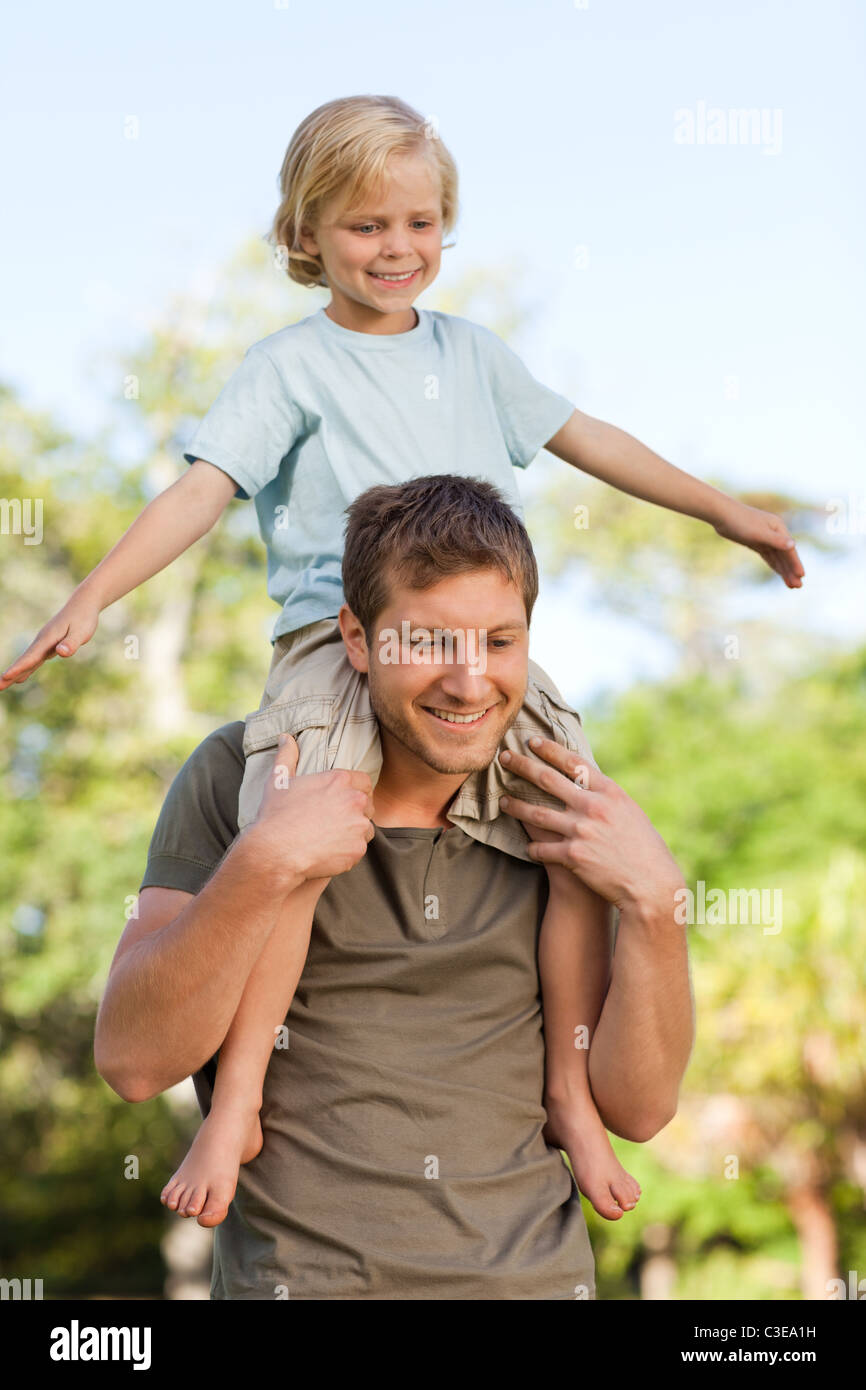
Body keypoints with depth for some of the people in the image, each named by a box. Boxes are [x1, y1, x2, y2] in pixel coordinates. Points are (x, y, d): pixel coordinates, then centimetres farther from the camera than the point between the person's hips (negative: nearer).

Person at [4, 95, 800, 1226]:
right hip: (339, 644, -4)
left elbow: (584, 436, 27)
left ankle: (567, 1100, 2)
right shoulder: (289, 368, 5)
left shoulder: (471, 351, 20)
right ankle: (234, 1106, -17)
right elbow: (203, 488, -6)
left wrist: (725, 511, 29)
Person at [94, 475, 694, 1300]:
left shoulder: (551, 805, 6)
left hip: (535, 1271, 2)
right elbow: (132, 1061, -7)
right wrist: (264, 865, -18)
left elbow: (635, 1107, 6)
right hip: (302, 1272, -2)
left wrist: (654, 899, -8)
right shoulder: (239, 774, -1)